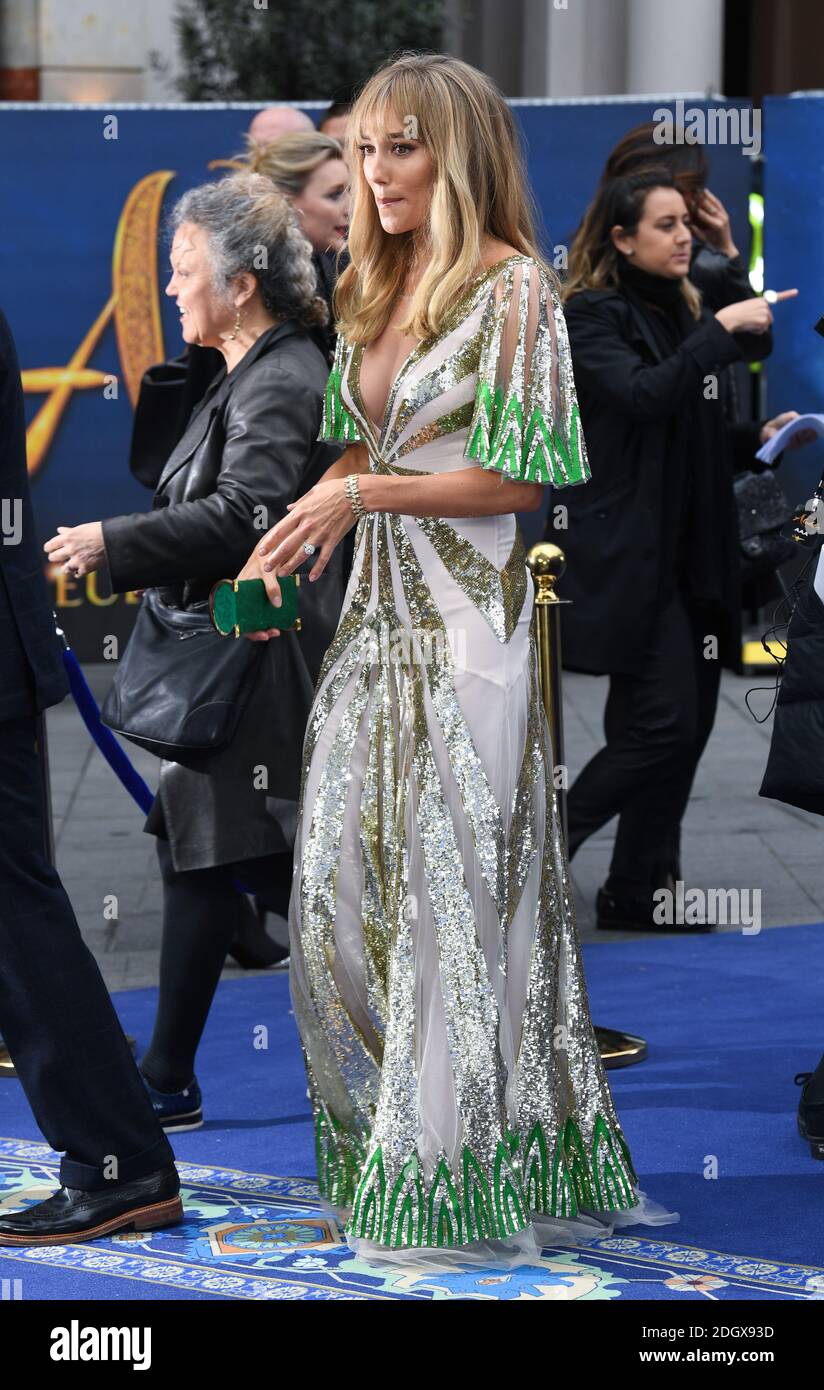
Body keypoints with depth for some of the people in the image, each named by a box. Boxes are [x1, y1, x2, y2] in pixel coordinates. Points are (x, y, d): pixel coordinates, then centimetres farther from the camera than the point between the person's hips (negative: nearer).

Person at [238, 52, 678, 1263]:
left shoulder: (513, 289, -9)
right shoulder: (380, 291, 14)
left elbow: (521, 478, -12)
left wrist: (362, 494, -15)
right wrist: (288, 547, 7)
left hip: (467, 621, -8)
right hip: (377, 616, 8)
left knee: (452, 887, -4)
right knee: (343, 884, 7)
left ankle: (456, 1174, 4)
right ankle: (378, 1146, 18)